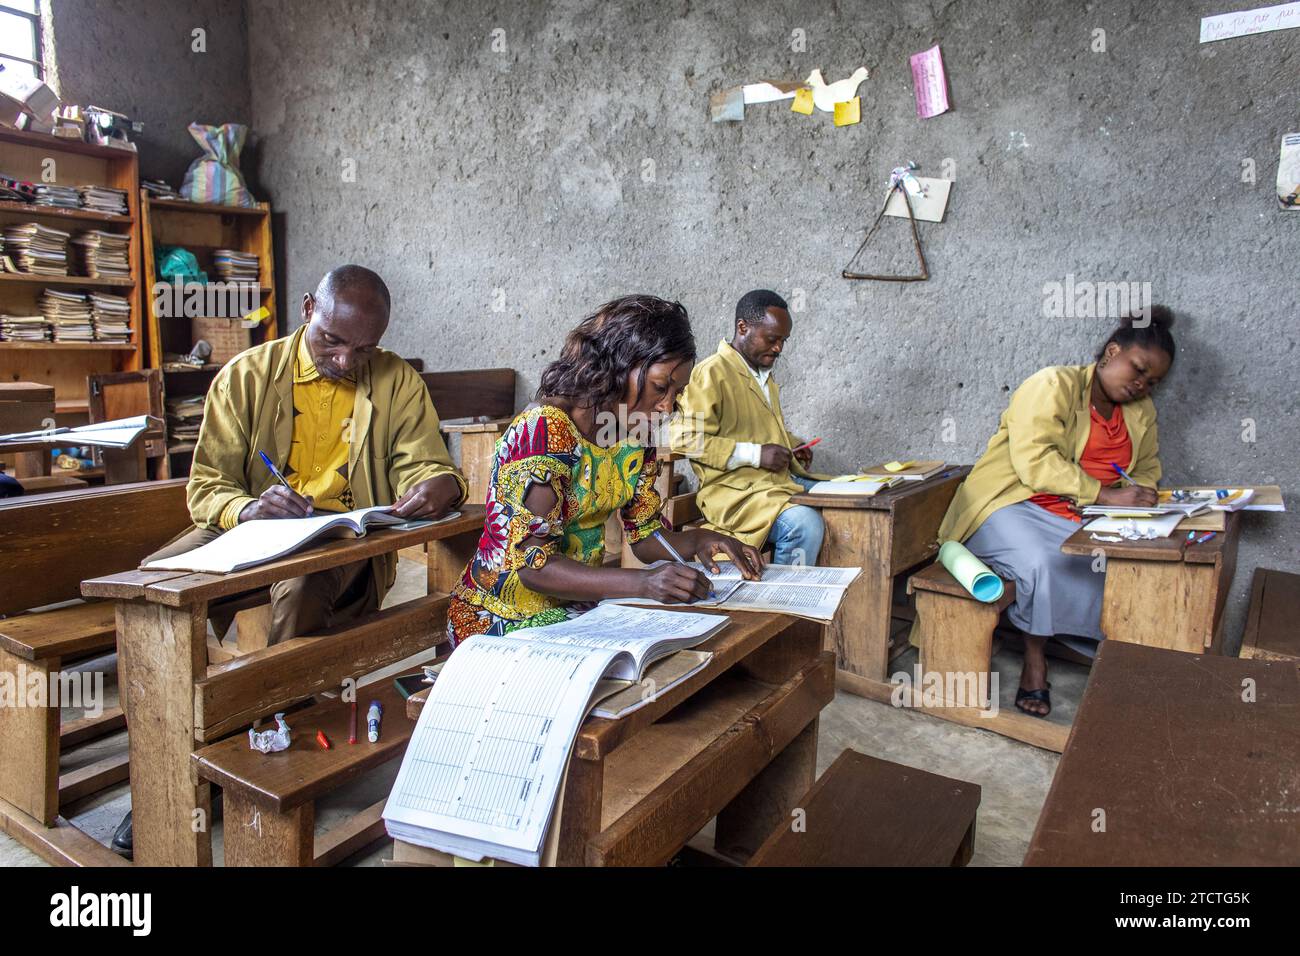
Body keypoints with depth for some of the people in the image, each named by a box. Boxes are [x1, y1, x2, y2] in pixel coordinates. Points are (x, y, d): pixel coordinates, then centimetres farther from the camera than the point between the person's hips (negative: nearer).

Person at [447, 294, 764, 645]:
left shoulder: (636, 436, 1)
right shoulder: (543, 431, -22)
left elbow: (645, 535, 9)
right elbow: (532, 563, -27)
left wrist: (696, 541, -11)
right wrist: (641, 582, -38)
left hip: (581, 603, 7)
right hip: (503, 616, -7)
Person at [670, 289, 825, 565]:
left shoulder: (765, 374, 21)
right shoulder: (712, 372, -10)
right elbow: (685, 439, -19)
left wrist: (793, 446, 14)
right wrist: (755, 454, -20)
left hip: (780, 480, 9)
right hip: (734, 489, -9)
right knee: (804, 524, -31)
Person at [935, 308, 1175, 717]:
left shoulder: (1141, 410, 17)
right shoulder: (1053, 385, -7)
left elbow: (1147, 467, 25)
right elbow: (1034, 461, -19)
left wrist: (1138, 495, 0)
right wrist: (1105, 494, -23)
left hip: (1082, 520, 7)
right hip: (1015, 506, -6)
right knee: (1042, 564, -36)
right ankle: (1035, 658, -16)